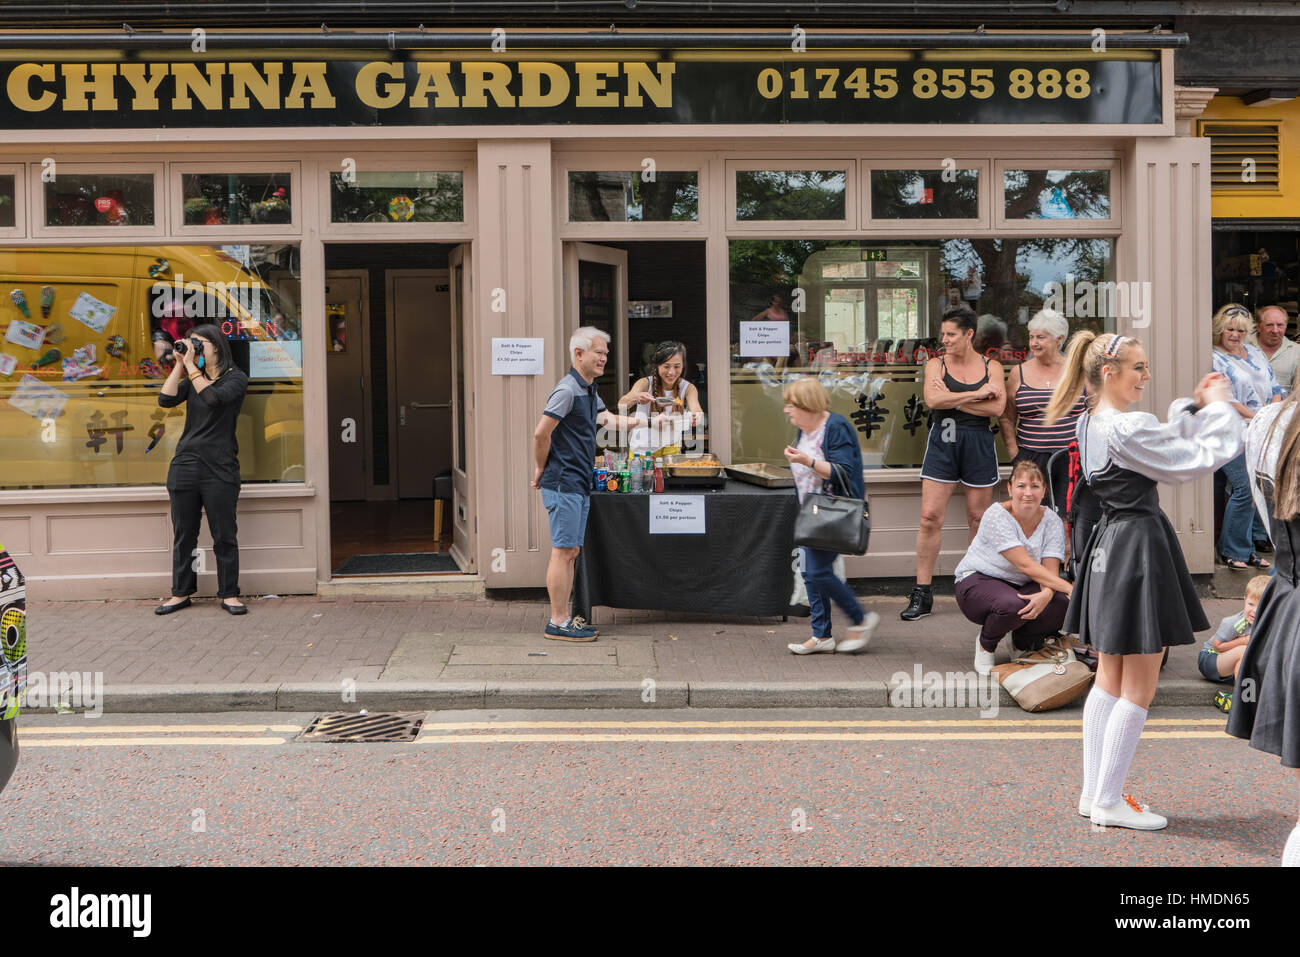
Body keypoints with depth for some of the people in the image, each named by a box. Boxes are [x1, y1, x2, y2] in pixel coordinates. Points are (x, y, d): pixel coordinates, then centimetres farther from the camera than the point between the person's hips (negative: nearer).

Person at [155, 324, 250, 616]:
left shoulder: (235, 378, -1)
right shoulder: (192, 377, 15)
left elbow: (213, 398, -20)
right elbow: (166, 400, 0)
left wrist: (191, 365, -13)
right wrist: (180, 364, -1)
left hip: (219, 468, -5)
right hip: (185, 465, 5)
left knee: (224, 535, 0)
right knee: (183, 534, 8)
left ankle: (229, 594, 9)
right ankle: (181, 593, 17)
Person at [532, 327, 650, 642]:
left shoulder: (589, 391, 16)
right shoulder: (567, 389, -15)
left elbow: (608, 418, 33)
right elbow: (541, 433, -19)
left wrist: (645, 422, 28)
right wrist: (541, 469, -8)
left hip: (579, 485, 10)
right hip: (563, 484, -10)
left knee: (570, 552, 11)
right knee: (563, 551, -7)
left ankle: (563, 618, 17)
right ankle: (557, 623, -4)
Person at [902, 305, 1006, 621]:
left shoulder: (991, 366, 6)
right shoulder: (936, 364, 6)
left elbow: (996, 408, -9)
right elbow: (933, 400, -13)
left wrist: (954, 400, -11)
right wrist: (977, 394, -13)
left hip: (978, 444, 0)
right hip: (942, 442, 0)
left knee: (979, 519, 5)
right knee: (930, 517, -6)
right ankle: (922, 593, -2)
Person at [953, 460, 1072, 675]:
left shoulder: (1051, 520, -5)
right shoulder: (997, 515, -20)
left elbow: (1050, 570, -13)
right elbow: (1025, 565, -27)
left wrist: (1047, 593, -38)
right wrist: (1069, 588, -35)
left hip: (1021, 586, 5)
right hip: (978, 581, -5)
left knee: (1061, 603, -26)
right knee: (1013, 605, -38)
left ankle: (1023, 643, 6)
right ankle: (985, 644, -2)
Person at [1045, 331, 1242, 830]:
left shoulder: (1090, 424, 9)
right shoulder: (1128, 428, -21)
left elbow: (1162, 446, 20)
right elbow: (1202, 458, -17)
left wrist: (1193, 406, 12)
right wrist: (1216, 407, -5)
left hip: (1108, 545, 10)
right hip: (1139, 548, -10)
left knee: (1109, 680, 15)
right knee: (1140, 689, 0)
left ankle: (1094, 793, 21)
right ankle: (1109, 802, 6)